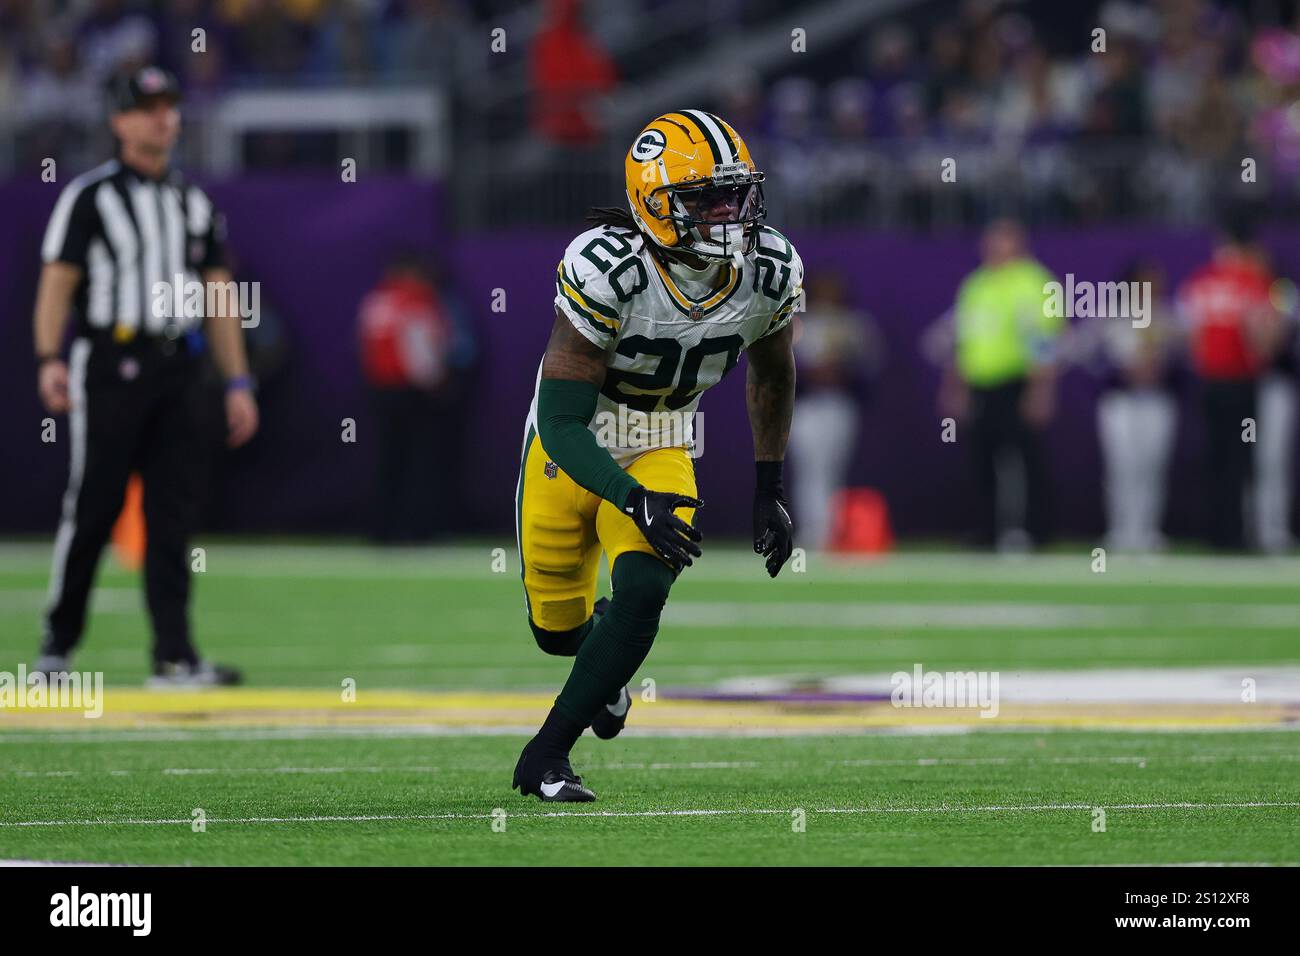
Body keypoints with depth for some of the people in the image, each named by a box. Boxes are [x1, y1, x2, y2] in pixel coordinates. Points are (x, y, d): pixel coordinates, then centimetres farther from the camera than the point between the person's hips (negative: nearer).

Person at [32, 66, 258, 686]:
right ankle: (57, 643, 11)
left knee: (174, 517, -1)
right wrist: (50, 360, -21)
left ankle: (174, 656, -4)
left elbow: (218, 293, 17)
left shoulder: (194, 202, 16)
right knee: (92, 506, -3)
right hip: (109, 366, -5)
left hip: (177, 371, 5)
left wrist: (238, 383, 11)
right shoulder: (90, 196, 0)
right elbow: (57, 282, -7)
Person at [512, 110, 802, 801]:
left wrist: (770, 490, 7)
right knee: (559, 629, 10)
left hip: (660, 453, 3)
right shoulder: (605, 271, -32)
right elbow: (562, 422, -30)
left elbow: (770, 375, 8)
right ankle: (605, 648, 50)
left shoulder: (770, 271, -16)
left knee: (642, 592, -22)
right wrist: (636, 503, -41)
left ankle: (545, 758, -5)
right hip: (570, 451, -3)